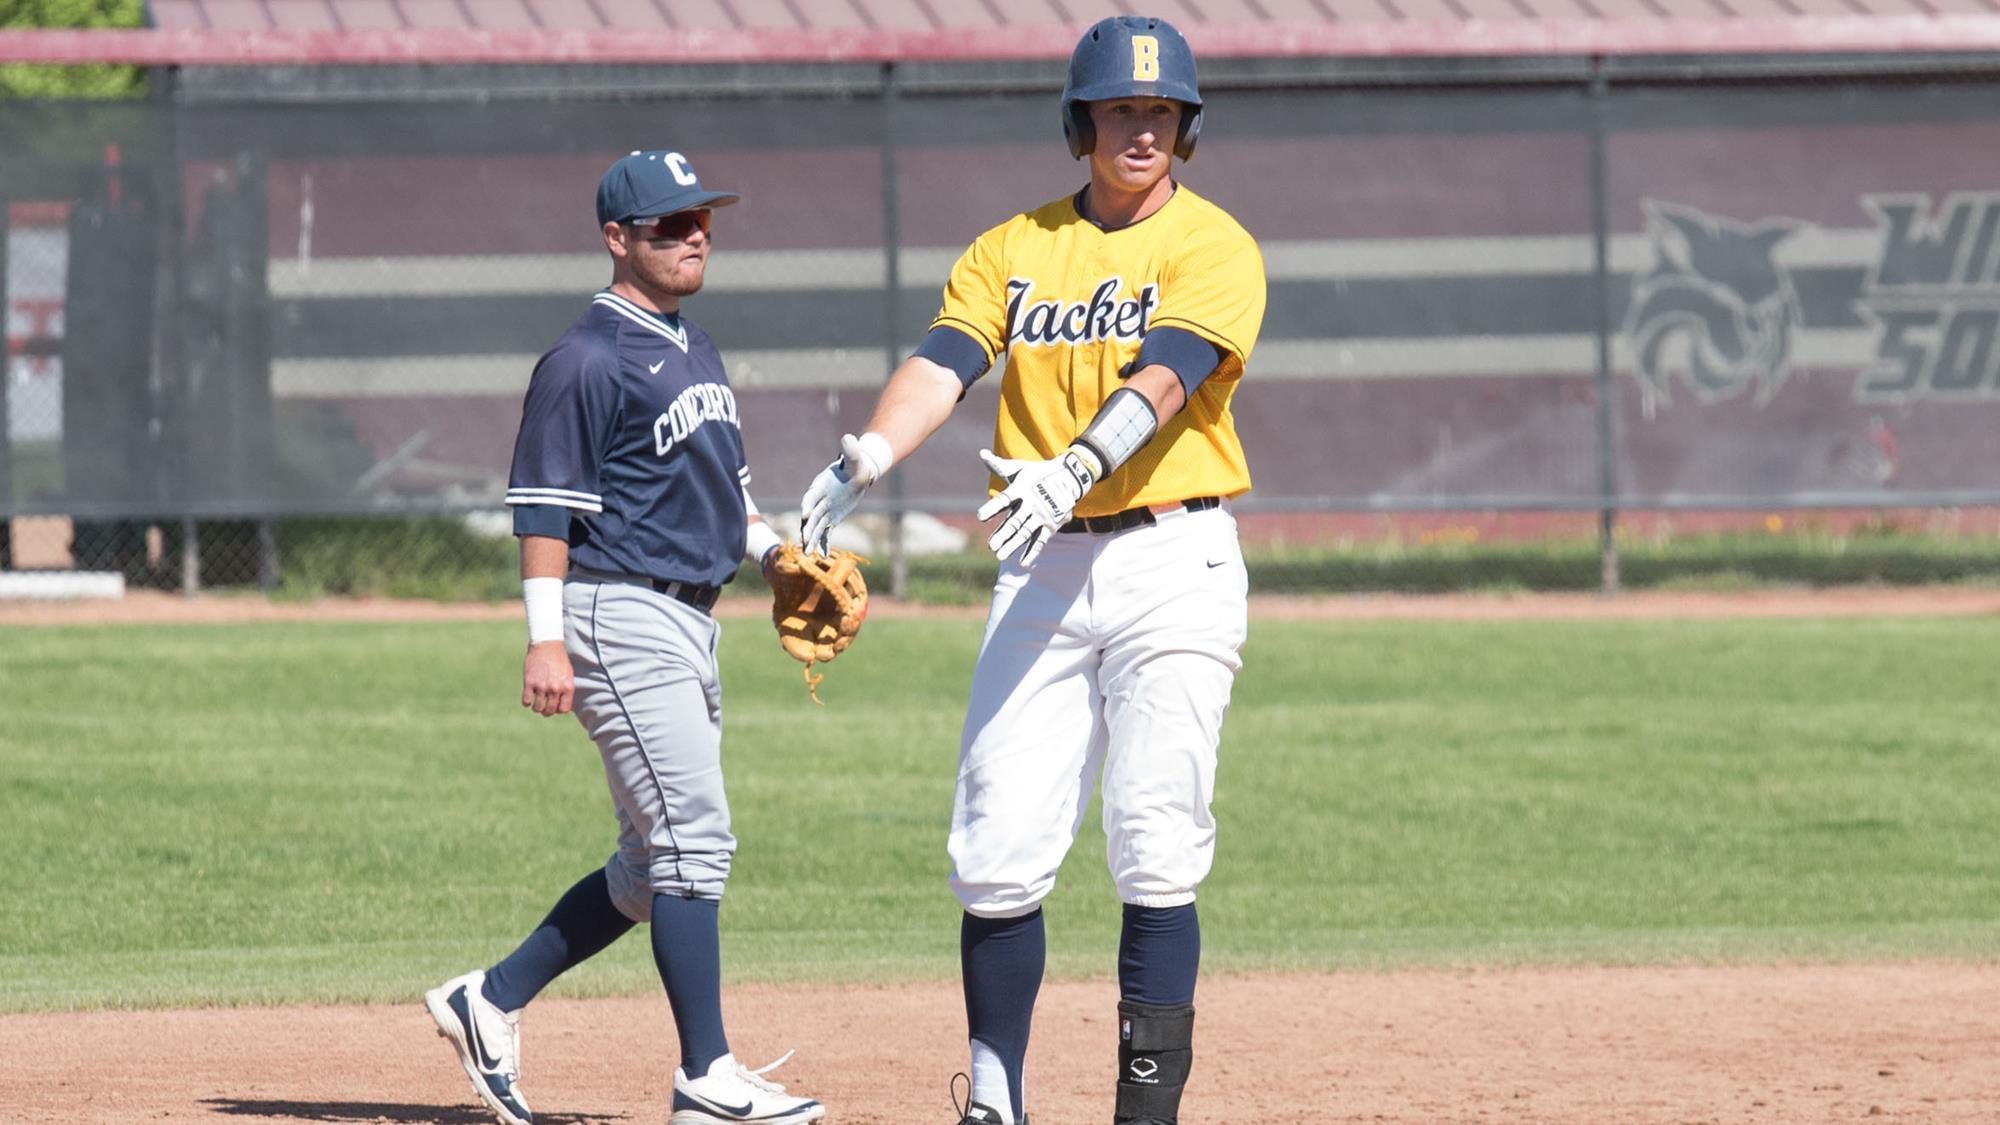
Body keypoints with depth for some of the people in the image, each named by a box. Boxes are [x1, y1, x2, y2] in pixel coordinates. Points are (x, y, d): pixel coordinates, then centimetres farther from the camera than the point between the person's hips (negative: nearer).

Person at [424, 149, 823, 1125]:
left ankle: (491, 1002, 19)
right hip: (621, 615, -10)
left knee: (656, 864, 11)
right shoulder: (586, 361, -11)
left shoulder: (694, 348, 18)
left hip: (689, 622, 10)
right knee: (693, 841, -11)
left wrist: (775, 551, 10)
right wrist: (546, 636, -22)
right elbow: (543, 505, -15)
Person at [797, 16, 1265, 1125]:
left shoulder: (1213, 247, -1)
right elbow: (946, 359, -4)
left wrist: (1076, 469, -37)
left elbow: (1163, 377, -18)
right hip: (1042, 573, 4)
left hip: (1173, 561, -4)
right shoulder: (1012, 250, 11)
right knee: (998, 853, -1)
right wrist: (870, 455, -25)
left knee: (1156, 855, -10)